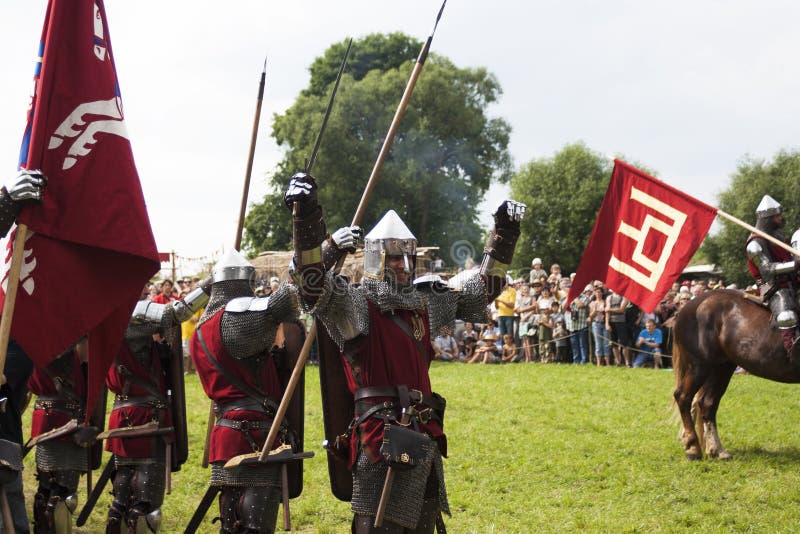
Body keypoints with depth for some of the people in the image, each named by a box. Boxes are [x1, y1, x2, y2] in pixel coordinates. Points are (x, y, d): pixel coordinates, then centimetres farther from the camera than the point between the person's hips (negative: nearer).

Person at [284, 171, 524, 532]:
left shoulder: (425, 305, 16)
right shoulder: (355, 305, -5)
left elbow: (480, 291, 26)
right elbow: (313, 281, -22)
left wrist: (504, 235, 22)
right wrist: (305, 218, -35)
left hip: (425, 437, 8)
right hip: (381, 440, -7)